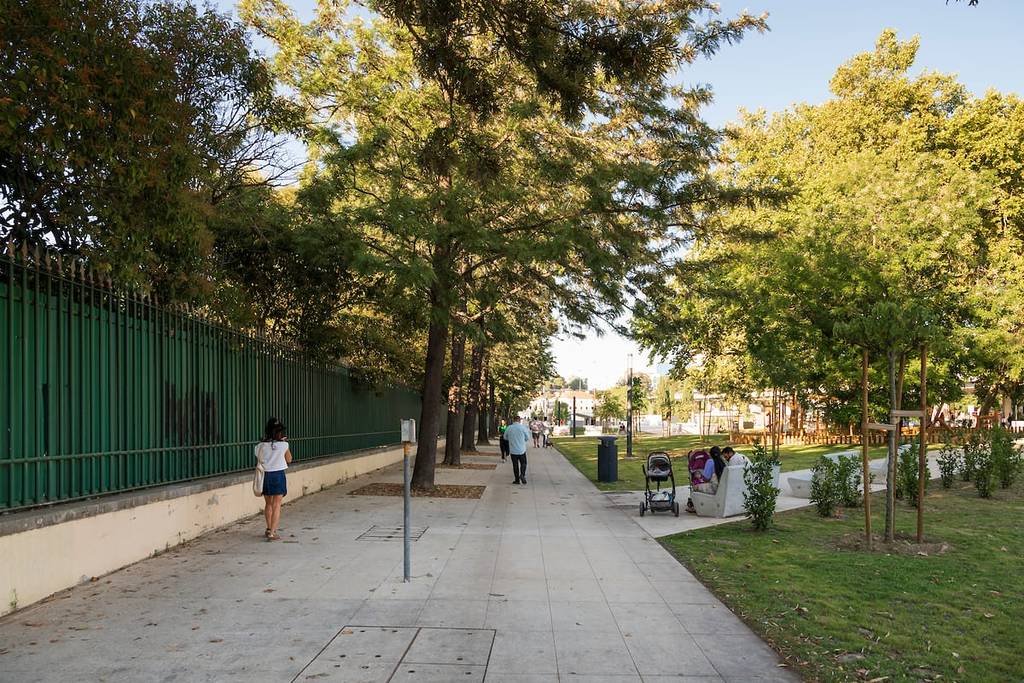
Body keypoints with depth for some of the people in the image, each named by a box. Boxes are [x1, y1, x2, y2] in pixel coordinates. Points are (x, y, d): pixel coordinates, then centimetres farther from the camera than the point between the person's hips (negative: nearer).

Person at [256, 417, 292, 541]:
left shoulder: (260, 446, -5)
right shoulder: (283, 445, -12)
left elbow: (259, 461, 9)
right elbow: (289, 460, 3)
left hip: (265, 475, 4)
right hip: (278, 475, -3)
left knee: (268, 504, 20)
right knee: (276, 505, 1)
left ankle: (269, 529, 35)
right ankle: (272, 533, -5)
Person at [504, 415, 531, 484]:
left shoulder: (509, 428, -4)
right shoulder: (523, 427, -9)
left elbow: (505, 437, 10)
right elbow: (527, 438, 1)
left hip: (513, 450, 1)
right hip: (521, 450, -1)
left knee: (515, 465, 10)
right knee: (523, 463, 14)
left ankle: (517, 479, 13)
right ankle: (522, 474, -8)